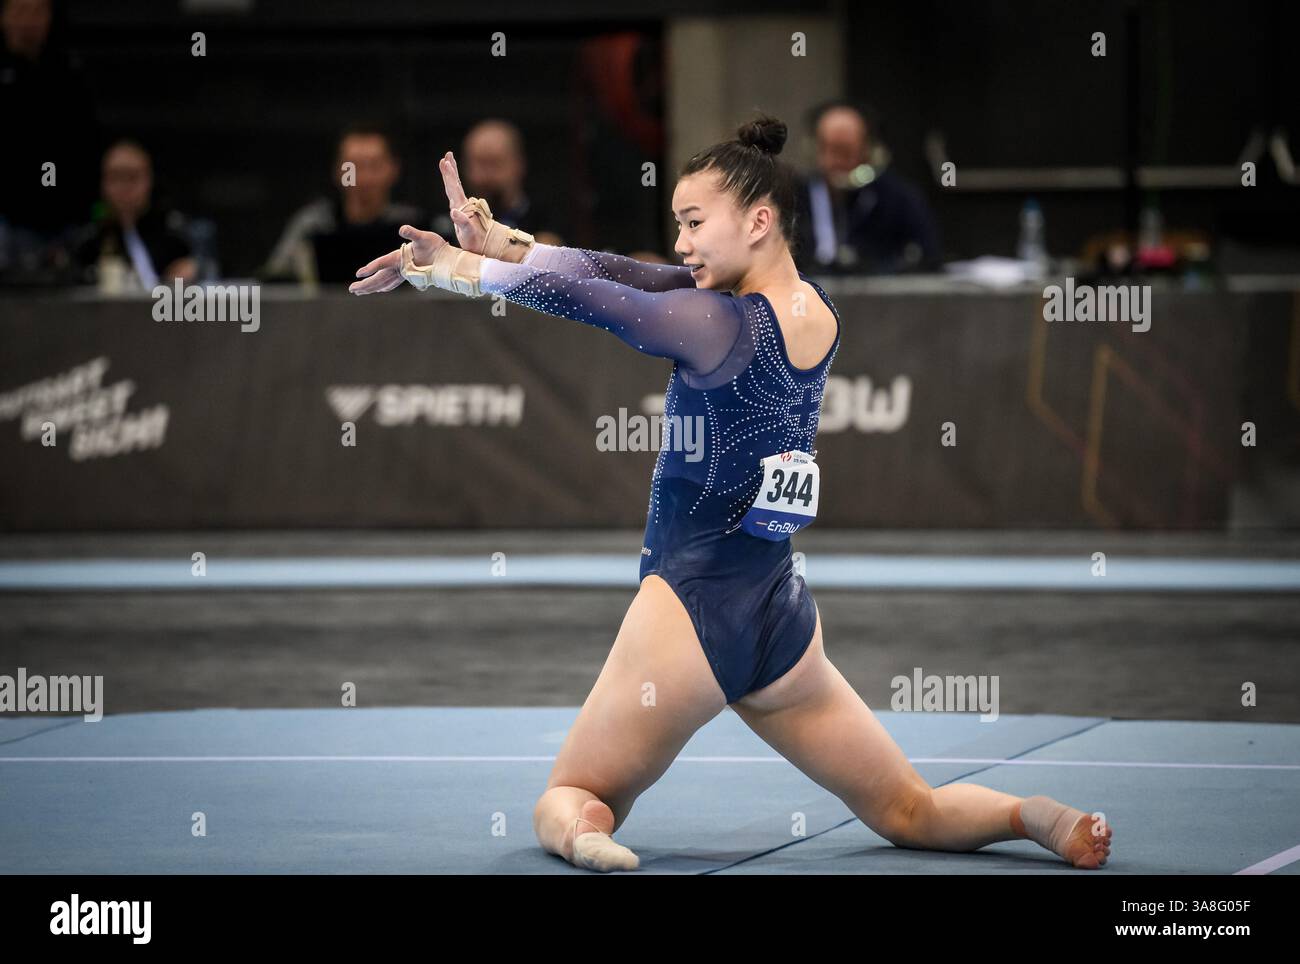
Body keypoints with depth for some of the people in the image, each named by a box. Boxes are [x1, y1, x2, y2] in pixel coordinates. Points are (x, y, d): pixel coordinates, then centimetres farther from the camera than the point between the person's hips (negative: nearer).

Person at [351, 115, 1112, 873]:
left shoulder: (722, 325, -17)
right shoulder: (813, 309, 3)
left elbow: (579, 298, -15)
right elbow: (634, 276, 1)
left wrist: (463, 268, -1)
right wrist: (505, 243, -3)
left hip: (695, 601, -7)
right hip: (784, 616, 7)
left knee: (567, 800, 9)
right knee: (912, 813, 14)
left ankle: (582, 824, -25)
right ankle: (1035, 816, -14)